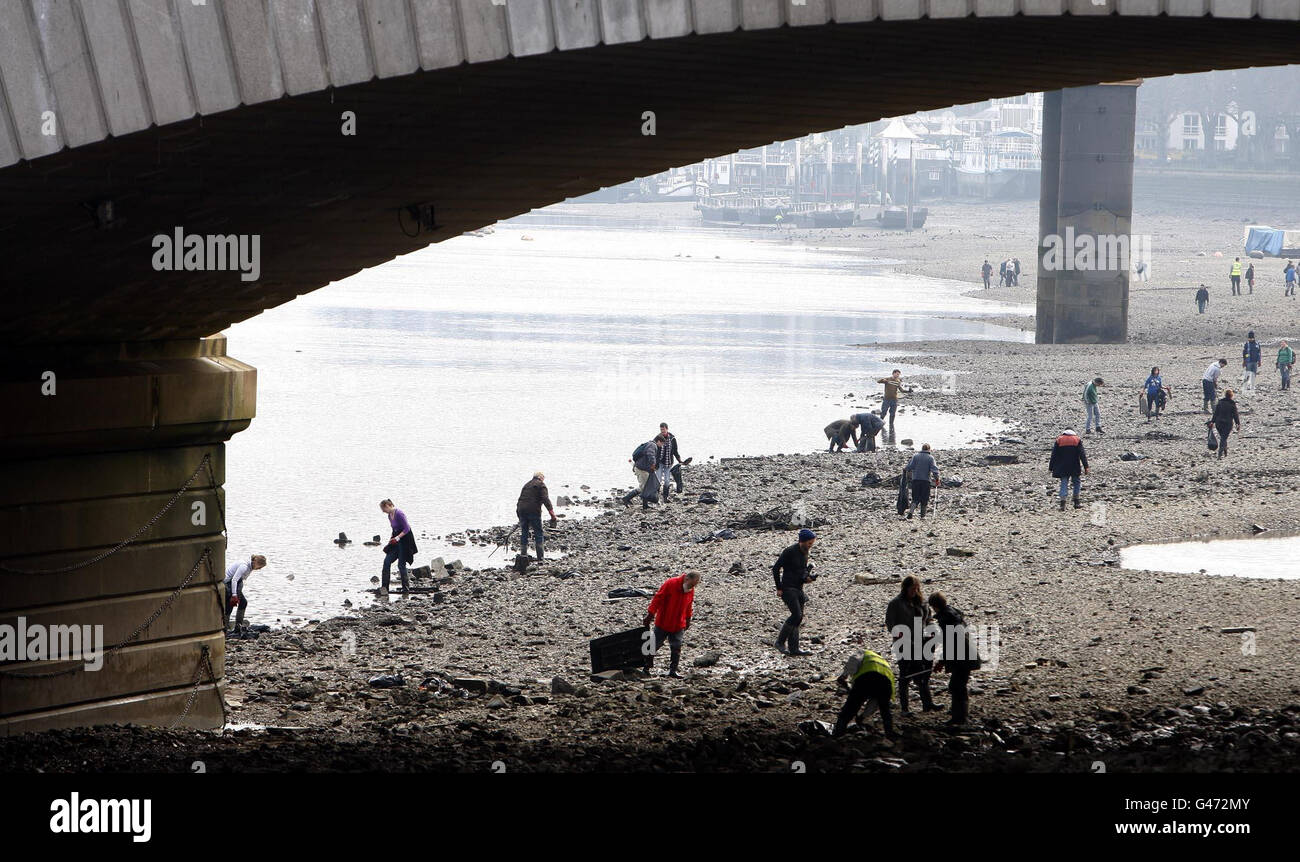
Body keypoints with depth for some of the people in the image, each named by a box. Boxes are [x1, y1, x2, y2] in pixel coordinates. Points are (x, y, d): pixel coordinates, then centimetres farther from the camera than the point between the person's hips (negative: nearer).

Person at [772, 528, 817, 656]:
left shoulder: (805, 553, 11)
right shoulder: (789, 552, -13)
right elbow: (776, 568, -11)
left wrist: (807, 577, 1)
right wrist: (779, 588, -12)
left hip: (799, 588, 8)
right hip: (788, 588, -8)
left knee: (798, 618, 5)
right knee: (797, 615, -18)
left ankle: (794, 649, 9)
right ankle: (780, 642, -7)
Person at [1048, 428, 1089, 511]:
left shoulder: (1059, 440, 4)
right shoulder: (1077, 440, 2)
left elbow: (1054, 456, 3)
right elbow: (1082, 455, -4)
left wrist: (1051, 468, 8)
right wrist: (1086, 467, -5)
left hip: (1062, 468, 0)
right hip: (1074, 467, 0)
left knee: (1063, 484, 0)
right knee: (1076, 483, 16)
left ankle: (1063, 504, -16)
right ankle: (1076, 503, 15)